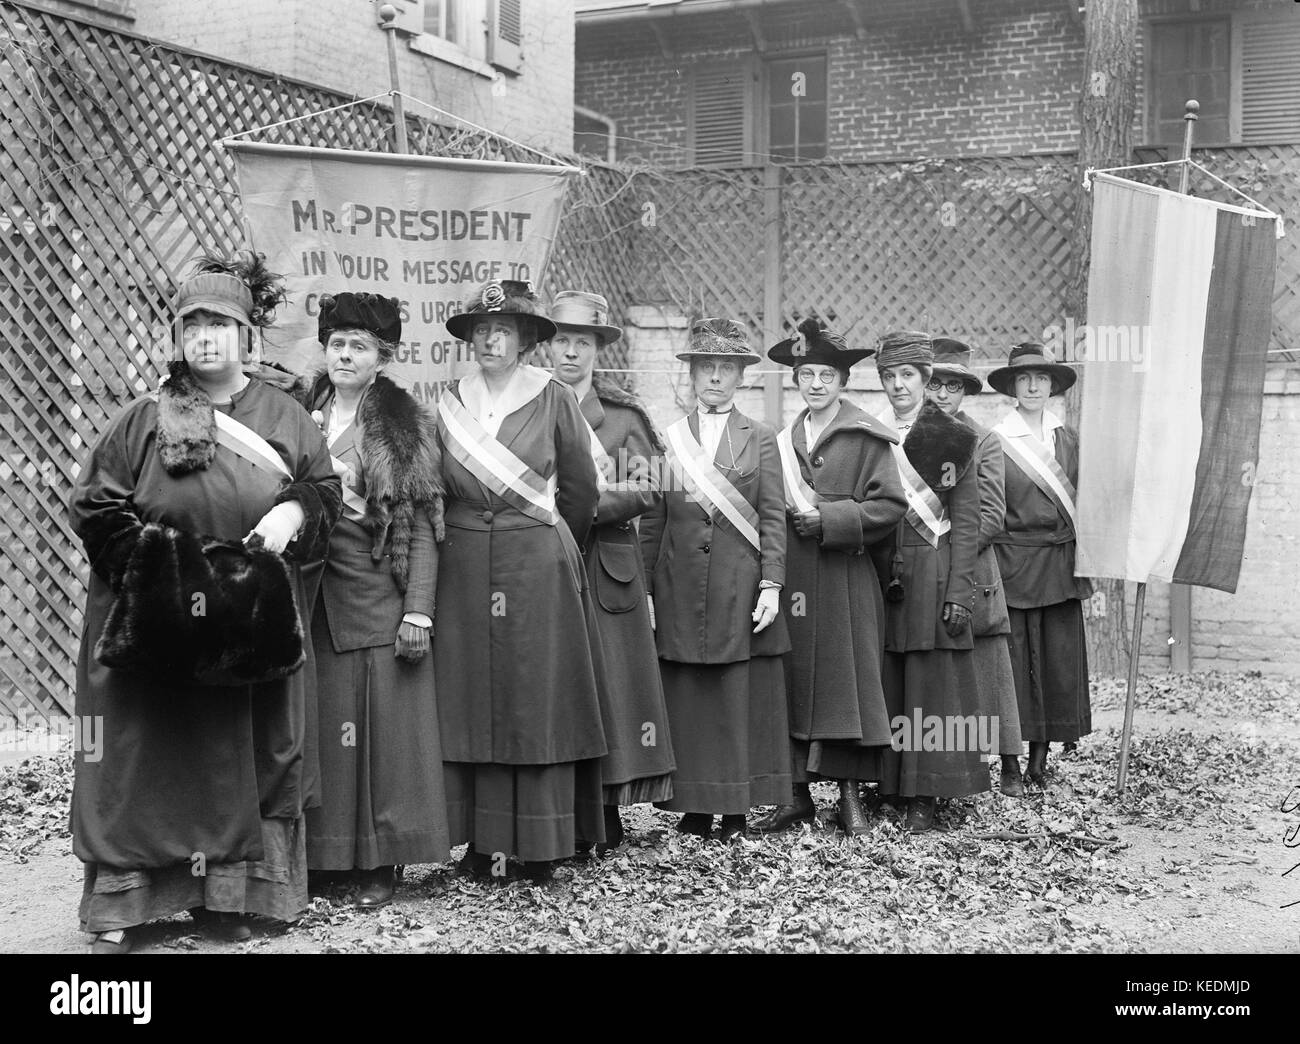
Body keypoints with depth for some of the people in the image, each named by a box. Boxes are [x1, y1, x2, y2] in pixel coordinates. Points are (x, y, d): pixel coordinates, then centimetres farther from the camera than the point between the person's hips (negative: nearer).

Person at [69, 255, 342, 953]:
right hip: (152, 625, -2)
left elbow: (325, 489, 8)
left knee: (241, 760, 6)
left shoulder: (286, 418, 7)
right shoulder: (145, 419, 1)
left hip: (252, 627, 2)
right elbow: (95, 504, -1)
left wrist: (294, 511, -13)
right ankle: (119, 907, 7)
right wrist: (152, 557, -13)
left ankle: (224, 895, 18)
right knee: (144, 761, 0)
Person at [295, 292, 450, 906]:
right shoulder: (297, 413, 10)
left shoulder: (405, 424, 2)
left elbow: (420, 528, -3)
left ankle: (380, 862, 8)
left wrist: (418, 612, -9)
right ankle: (315, 855, 14)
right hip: (308, 596, 3)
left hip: (376, 596, -2)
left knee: (381, 724, 0)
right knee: (317, 725, 4)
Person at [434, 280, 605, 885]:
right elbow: (437, 494, 12)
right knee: (473, 700, 2)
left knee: (539, 700, 1)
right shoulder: (449, 404, 7)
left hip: (541, 568, -2)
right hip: (466, 569, 2)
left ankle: (542, 848, 8)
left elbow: (580, 489, 6)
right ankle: (484, 845, 10)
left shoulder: (553, 400, -1)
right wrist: (469, 536, 11)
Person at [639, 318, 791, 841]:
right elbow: (652, 521, 8)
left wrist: (771, 585, -7)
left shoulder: (761, 439, 7)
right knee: (684, 698, 2)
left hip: (741, 588, -1)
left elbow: (773, 518, 3)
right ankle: (693, 805, 11)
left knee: (741, 697, 2)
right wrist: (645, 592, 2)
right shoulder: (667, 439, 9)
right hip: (680, 591, 1)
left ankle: (737, 807, 11)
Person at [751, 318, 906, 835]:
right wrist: (792, 517, -2)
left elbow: (890, 504, -8)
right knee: (792, 684, 4)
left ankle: (850, 796, 11)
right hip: (791, 579, 4)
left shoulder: (865, 438, -2)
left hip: (845, 582, -4)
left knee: (845, 681, 0)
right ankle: (798, 795, 13)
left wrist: (828, 519, -13)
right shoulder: (784, 440, 13)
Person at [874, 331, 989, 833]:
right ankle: (886, 783, 13)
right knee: (885, 686, 4)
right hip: (880, 577, 3)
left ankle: (924, 796, 3)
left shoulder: (953, 438, 1)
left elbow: (966, 522, -1)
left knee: (930, 686, -2)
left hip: (932, 577, -3)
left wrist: (959, 594, -8)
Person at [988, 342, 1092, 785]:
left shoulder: (1067, 438, 9)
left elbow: (1080, 502, 13)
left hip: (1061, 565, 4)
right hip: (1013, 565, -4)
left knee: (1059, 661, 5)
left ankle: (1040, 761, 15)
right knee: (1014, 662, -3)